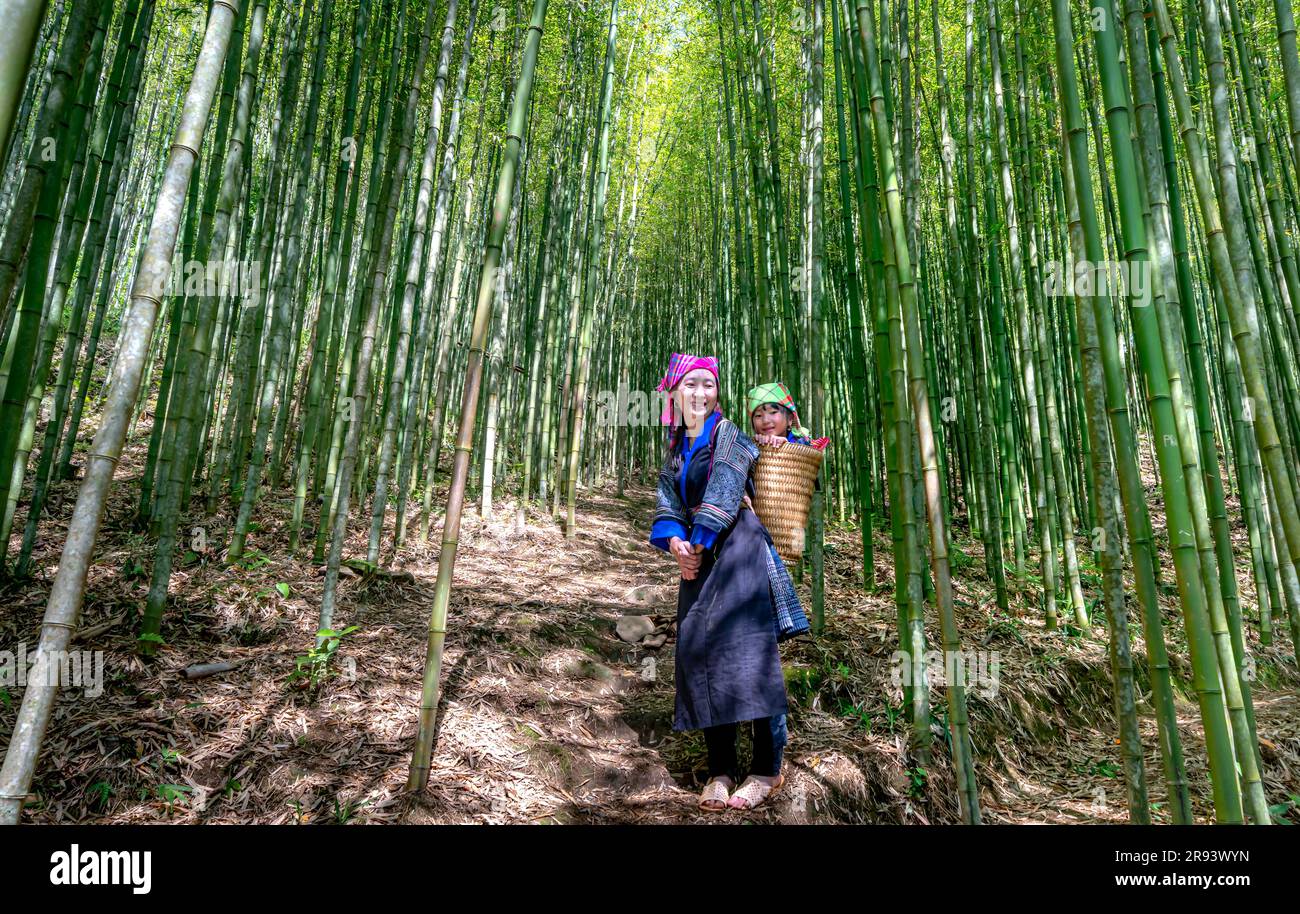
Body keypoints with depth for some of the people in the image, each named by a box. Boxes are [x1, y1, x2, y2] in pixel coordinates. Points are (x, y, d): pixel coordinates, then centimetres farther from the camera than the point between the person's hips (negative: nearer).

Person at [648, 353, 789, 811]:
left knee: (744, 644, -12)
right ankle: (720, 768, 9)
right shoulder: (675, 450, 17)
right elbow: (666, 506, 9)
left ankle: (768, 768, -2)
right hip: (697, 553, 6)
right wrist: (676, 542, -9)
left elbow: (722, 495, -9)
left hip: (737, 545, -6)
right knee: (695, 648, 0)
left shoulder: (730, 436, 0)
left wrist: (697, 544, -7)